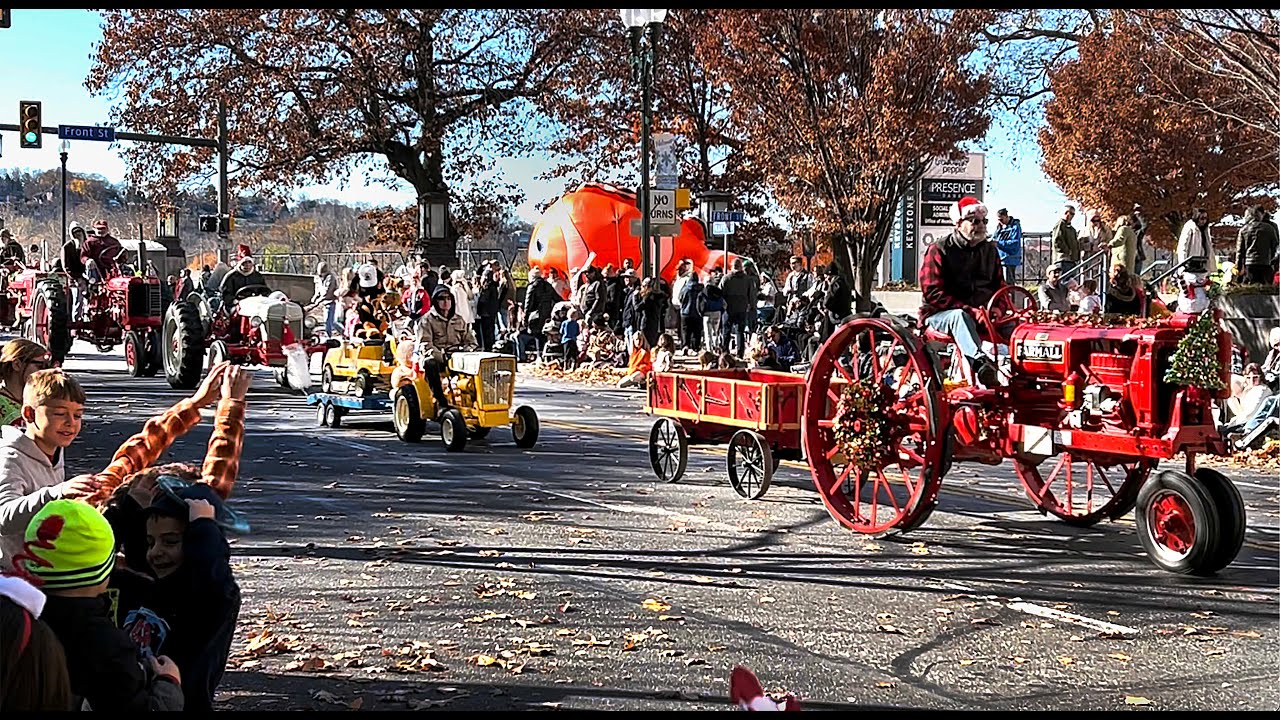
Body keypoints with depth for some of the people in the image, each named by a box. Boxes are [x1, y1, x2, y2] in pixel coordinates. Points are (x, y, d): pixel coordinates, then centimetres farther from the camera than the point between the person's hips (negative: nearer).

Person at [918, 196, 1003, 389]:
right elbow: (932, 292, -12)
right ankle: (979, 362, -62)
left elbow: (1000, 287, 17)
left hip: (981, 314, 6)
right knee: (959, 316, -39)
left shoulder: (989, 250, 17)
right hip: (940, 315, -6)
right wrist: (968, 309, -21)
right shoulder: (939, 250, -3)